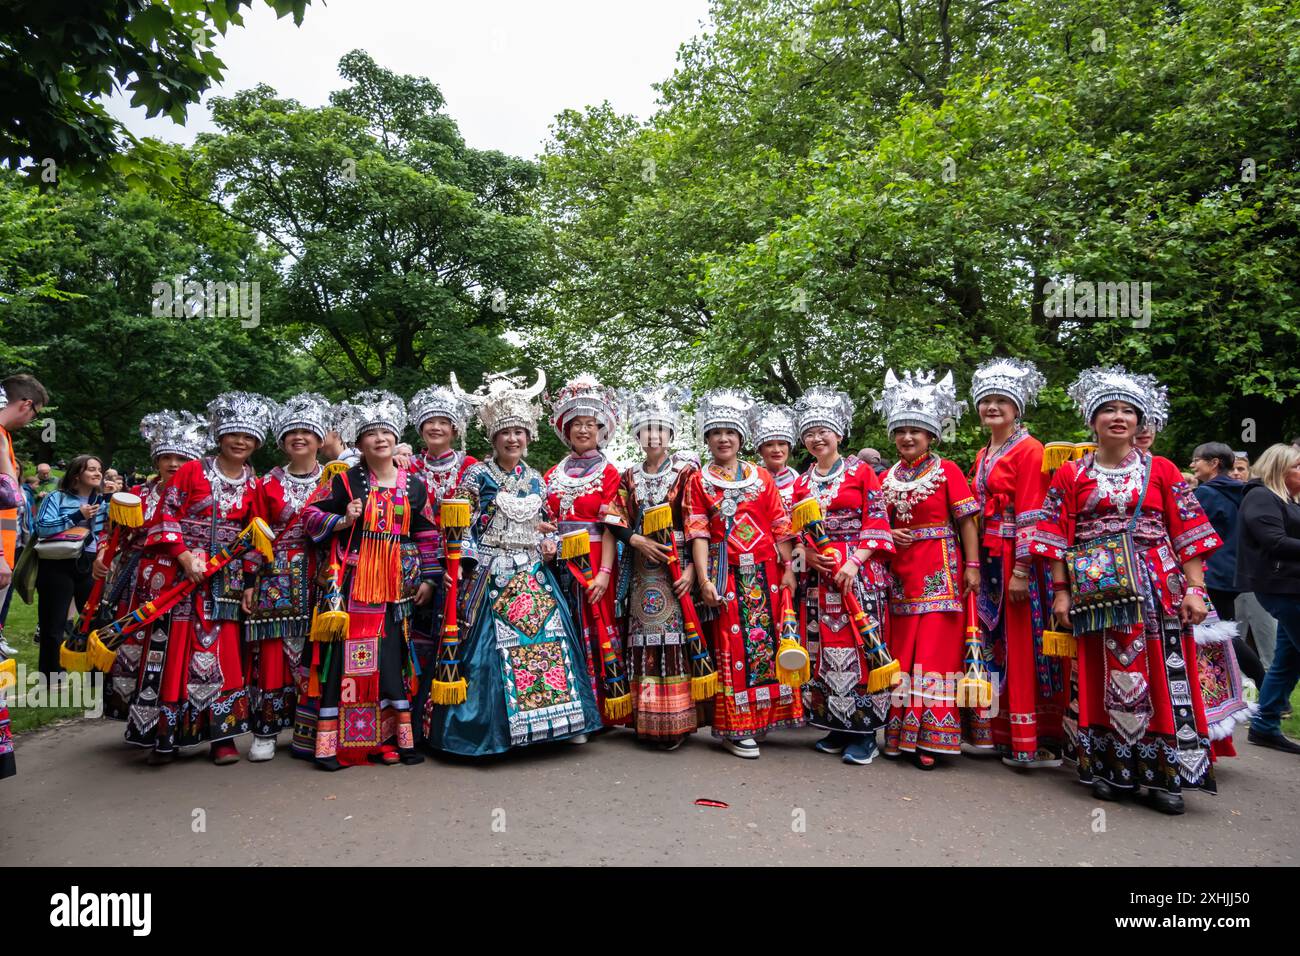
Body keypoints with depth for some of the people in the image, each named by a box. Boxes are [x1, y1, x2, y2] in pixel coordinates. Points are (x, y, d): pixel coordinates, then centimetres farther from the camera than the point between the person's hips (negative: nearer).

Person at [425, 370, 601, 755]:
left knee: (549, 640, 2)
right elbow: (461, 525, -4)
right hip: (492, 576, -4)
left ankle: (562, 719, 13)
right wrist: (470, 568, -12)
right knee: (493, 646, -7)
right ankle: (489, 728, 6)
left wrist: (549, 544, 2)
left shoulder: (535, 478, 14)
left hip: (535, 575, 5)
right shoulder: (477, 475, -1)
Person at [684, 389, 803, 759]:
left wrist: (788, 569, 1)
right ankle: (734, 727, 4)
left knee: (768, 638, 4)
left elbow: (780, 527, 8)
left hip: (765, 570, 2)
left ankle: (762, 716, 18)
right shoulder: (699, 482, 6)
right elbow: (697, 532, -2)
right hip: (725, 572, -2)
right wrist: (704, 578, -11)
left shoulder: (762, 477, 11)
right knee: (731, 644, -3)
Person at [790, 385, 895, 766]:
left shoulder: (861, 471, 2)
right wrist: (806, 555, -7)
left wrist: (855, 562, -15)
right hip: (817, 573, 4)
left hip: (859, 570, -4)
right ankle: (837, 726, 14)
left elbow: (876, 521, -4)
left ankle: (865, 731, 1)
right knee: (823, 646, 4)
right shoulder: (802, 481, 15)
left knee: (860, 644, -7)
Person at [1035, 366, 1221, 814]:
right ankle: (1112, 768, 13)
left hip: (1158, 587, 1)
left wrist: (1195, 588, -3)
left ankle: (1163, 773, 8)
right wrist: (1060, 591, -2)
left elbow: (1189, 533, 6)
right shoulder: (1071, 474, 7)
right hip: (1098, 589, 0)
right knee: (1107, 676, 1)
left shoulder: (1162, 470, 9)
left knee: (1165, 674, -2)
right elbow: (1058, 538, 4)